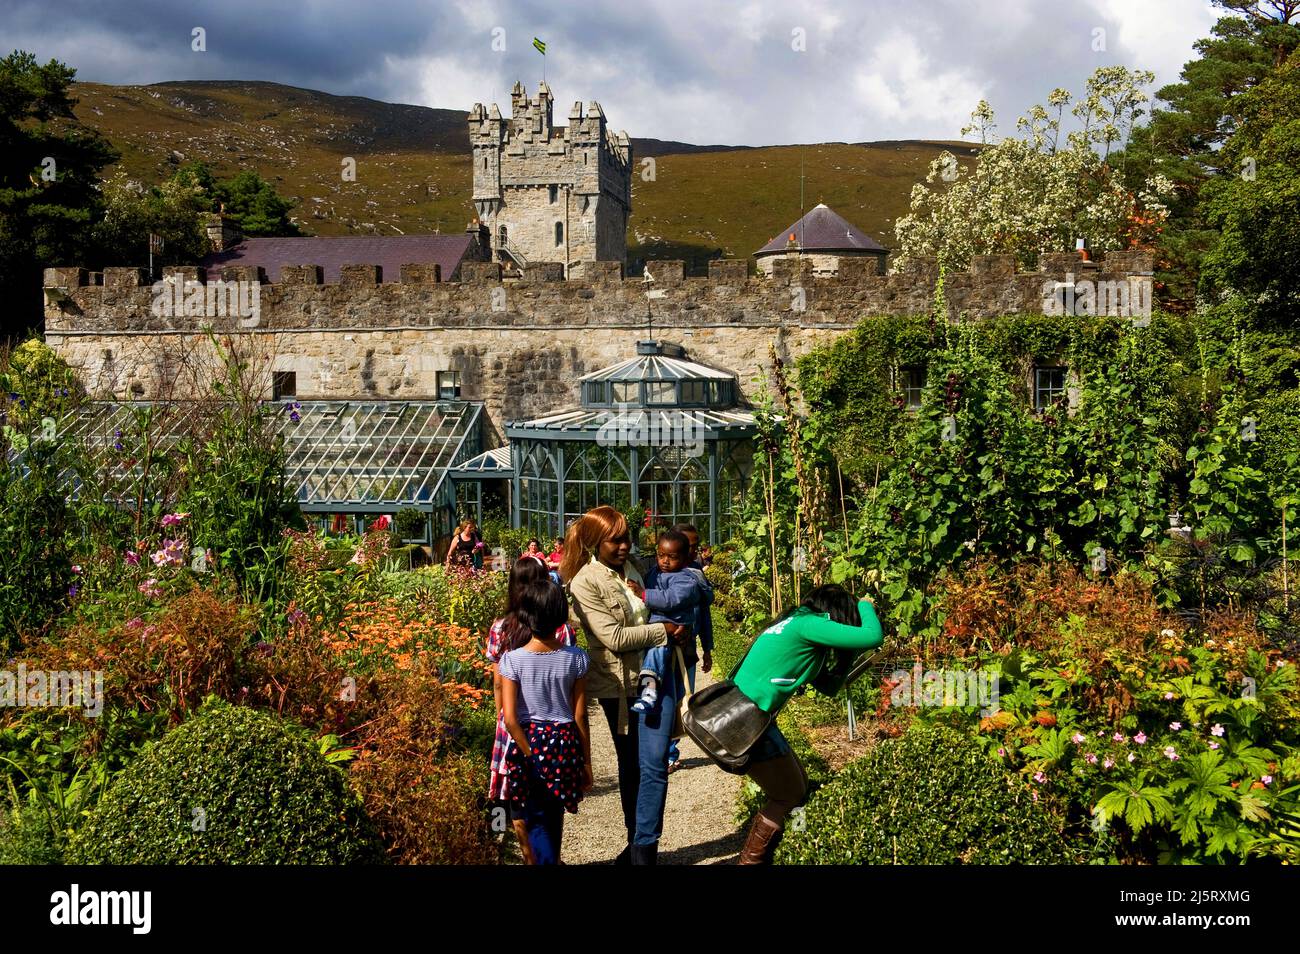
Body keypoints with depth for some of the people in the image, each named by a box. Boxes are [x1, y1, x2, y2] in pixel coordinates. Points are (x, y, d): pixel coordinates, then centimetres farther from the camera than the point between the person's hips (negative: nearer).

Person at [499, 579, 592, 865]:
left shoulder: (513, 660, -12)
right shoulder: (575, 659, -7)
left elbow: (510, 719, -15)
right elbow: (580, 717, -2)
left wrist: (529, 755, -4)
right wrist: (586, 762, 7)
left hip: (529, 742, -2)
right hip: (565, 744, 2)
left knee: (536, 820, 10)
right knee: (554, 815, 20)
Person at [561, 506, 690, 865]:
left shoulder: (635, 568, 7)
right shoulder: (585, 583, -10)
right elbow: (614, 637, -17)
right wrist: (664, 630, -17)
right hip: (619, 683, -3)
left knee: (653, 764, -6)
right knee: (630, 766, 12)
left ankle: (644, 849, 0)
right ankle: (637, 843, 28)